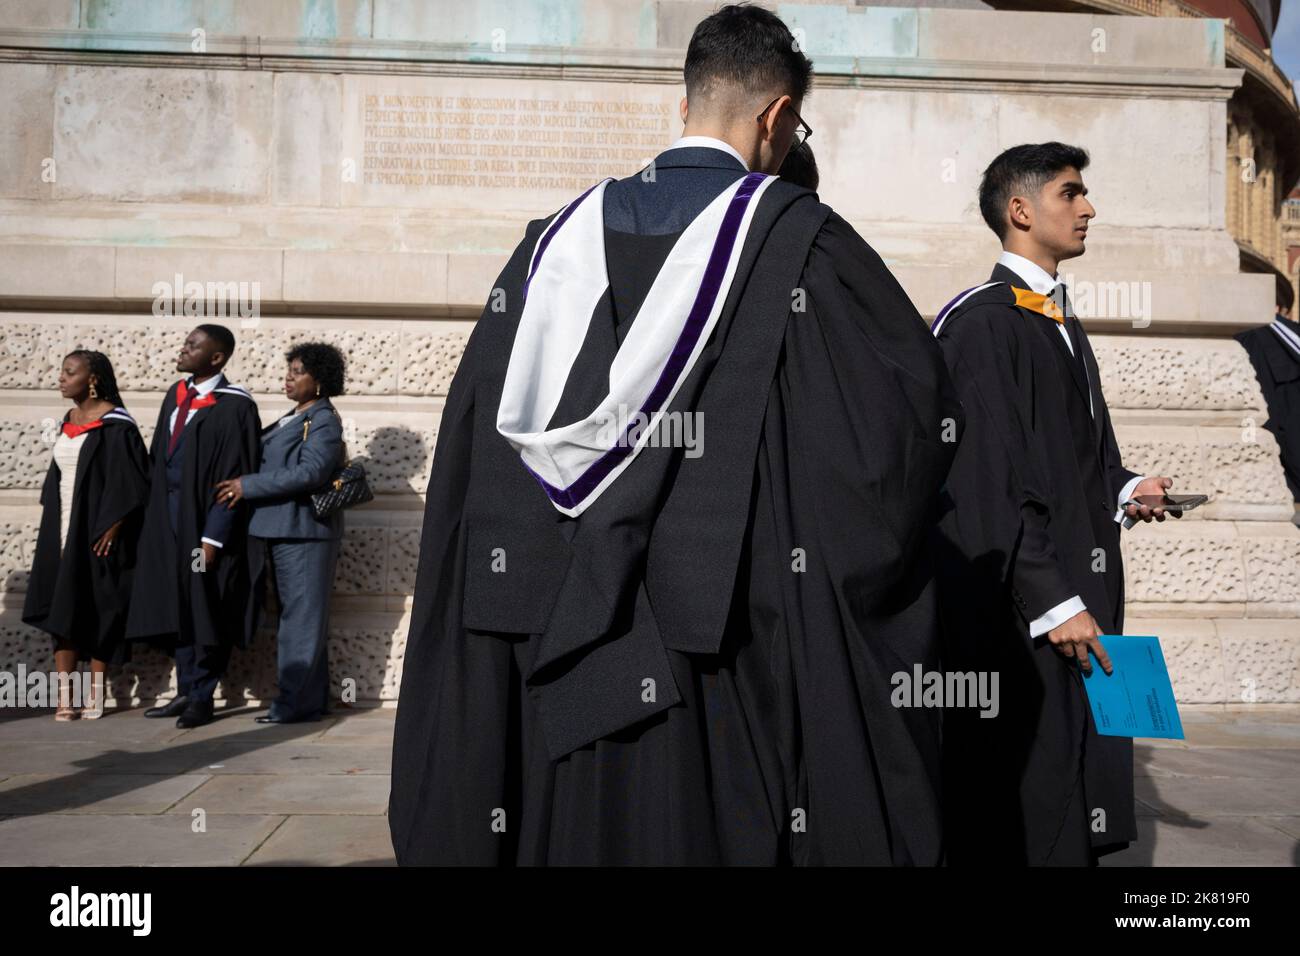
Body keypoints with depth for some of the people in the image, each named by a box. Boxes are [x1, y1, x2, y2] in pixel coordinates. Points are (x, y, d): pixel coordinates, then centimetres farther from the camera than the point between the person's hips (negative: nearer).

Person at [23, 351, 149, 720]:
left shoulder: (115, 425, -11)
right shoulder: (68, 420, 12)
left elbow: (130, 482, -15)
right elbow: (57, 474, 19)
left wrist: (111, 527, -18)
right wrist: (50, 521, 12)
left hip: (96, 532, -7)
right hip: (63, 531, 7)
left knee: (97, 612, -1)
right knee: (61, 609, 5)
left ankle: (95, 694, 9)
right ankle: (65, 694, 9)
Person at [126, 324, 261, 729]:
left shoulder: (233, 406, -13)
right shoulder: (176, 395, 11)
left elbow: (236, 478, -15)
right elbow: (160, 458, 17)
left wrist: (213, 537, -17)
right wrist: (153, 515, 10)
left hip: (205, 518, -7)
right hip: (169, 517, 7)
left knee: (207, 613, 3)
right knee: (179, 607, 12)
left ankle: (202, 697, 14)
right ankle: (186, 691, 23)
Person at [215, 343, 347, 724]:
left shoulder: (323, 420, -10)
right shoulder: (293, 418, 18)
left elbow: (310, 472, -22)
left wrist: (248, 485, -19)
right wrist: (244, 484, 8)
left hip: (303, 531, -9)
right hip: (284, 529, 9)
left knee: (301, 616, -4)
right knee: (301, 617, 12)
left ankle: (296, 702, 1)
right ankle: (312, 699, 20)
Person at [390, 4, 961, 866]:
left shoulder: (564, 234, 6)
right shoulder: (796, 236, -7)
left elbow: (479, 430, 6)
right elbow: (921, 399, -7)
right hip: (735, 644, -4)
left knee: (582, 823, 17)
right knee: (728, 824, 10)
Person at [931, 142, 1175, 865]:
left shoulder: (1064, 325, 16)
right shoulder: (983, 322, -13)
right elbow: (984, 479, -19)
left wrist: (1124, 489, 2)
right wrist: (1052, 602, -20)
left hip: (1081, 591, 9)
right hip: (1020, 614, -9)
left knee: (1081, 778, 16)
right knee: (1025, 812, -1)